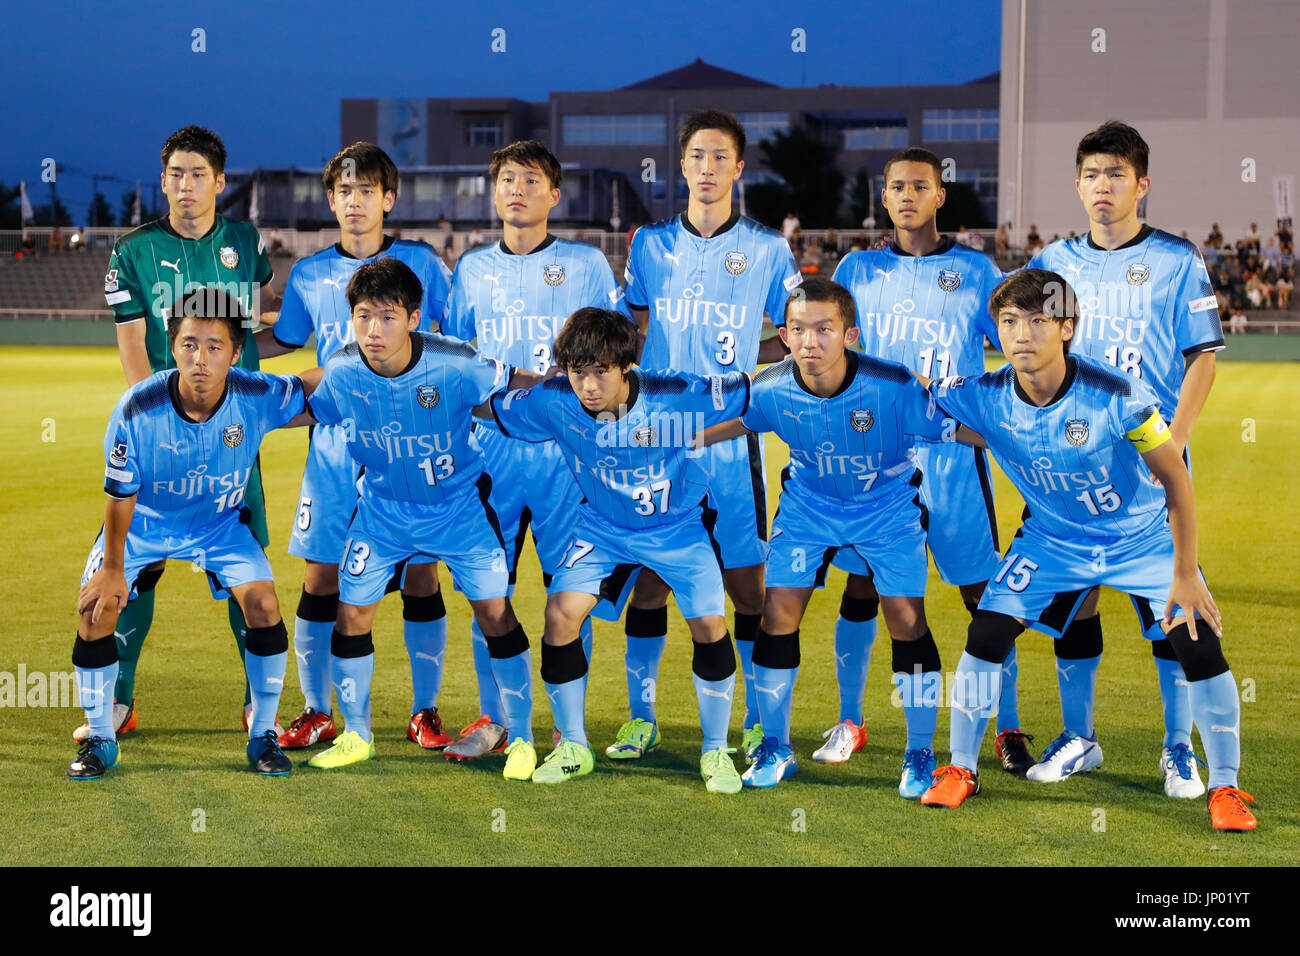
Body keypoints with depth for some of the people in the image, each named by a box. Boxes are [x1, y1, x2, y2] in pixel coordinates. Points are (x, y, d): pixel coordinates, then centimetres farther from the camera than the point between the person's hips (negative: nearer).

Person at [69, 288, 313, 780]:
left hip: (221, 522, 1)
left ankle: (263, 735, 5)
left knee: (263, 605, -15)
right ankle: (100, 739, 9)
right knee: (96, 607, -12)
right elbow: (120, 494, -17)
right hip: (143, 521, 0)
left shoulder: (257, 396, -29)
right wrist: (113, 568, -11)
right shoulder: (138, 408, -31)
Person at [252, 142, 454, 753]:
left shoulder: (421, 263, 2)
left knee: (420, 574, 0)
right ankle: (317, 713, 14)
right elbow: (284, 340, 24)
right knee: (321, 576, 1)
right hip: (334, 445, 2)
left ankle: (425, 712, 13)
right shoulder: (309, 275, 9)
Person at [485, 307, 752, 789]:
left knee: (709, 623, -14)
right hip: (602, 524, 2)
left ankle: (715, 751, 9)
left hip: (678, 523, -2)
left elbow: (756, 388, -21)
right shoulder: (553, 402, -23)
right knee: (561, 612, -14)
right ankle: (572, 748, 6)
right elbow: (489, 405, -7)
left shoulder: (675, 398, -30)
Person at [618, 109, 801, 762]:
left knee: (745, 581, -1)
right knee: (649, 577, 3)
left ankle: (759, 720, 11)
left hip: (732, 439, -2)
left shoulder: (767, 249, 4)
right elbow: (634, 335, 16)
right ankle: (641, 717, 15)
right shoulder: (650, 245, 11)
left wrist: (739, 361, -3)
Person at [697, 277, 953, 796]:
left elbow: (953, 429, -22)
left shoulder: (892, 387, -31)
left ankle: (920, 754, 9)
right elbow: (737, 421, 1)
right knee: (778, 612, -5)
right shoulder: (771, 389, -21)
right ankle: (775, 749, 14)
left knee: (906, 617, -10)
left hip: (887, 506, -2)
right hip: (808, 504, 2)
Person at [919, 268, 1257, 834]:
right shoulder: (983, 398, -21)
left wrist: (1185, 575, -18)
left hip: (1143, 537, -2)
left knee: (1200, 643, -14)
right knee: (986, 635, -9)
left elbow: (1175, 479, -19)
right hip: (1052, 538, 2)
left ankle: (1225, 788, 4)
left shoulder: (1117, 396, -30)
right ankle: (960, 770, 11)